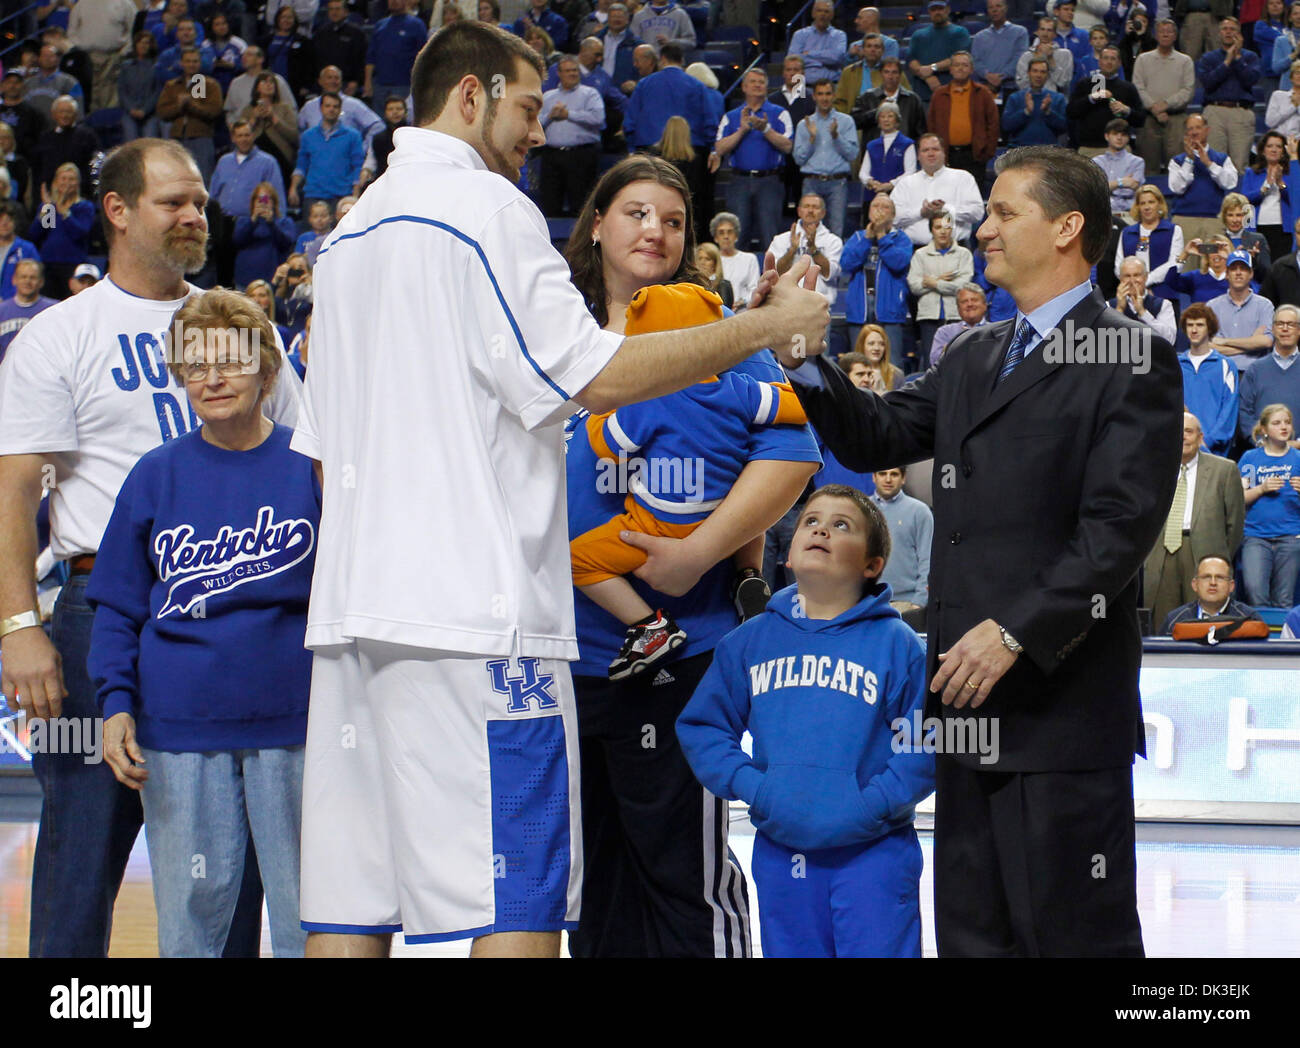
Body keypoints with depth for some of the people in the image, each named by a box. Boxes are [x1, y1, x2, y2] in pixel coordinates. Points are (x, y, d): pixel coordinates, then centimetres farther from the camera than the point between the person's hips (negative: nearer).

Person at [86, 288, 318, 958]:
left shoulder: (310, 467, 3)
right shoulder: (156, 476, 8)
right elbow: (117, 606, 11)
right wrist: (116, 701, -2)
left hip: (293, 728, -1)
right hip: (180, 733, 2)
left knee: (307, 919, 4)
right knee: (190, 913, 5)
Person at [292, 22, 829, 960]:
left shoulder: (353, 229, 22)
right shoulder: (485, 205, -5)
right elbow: (593, 374, -13)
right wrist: (768, 326, -5)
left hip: (355, 601, 9)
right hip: (474, 605, -9)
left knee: (347, 906, 5)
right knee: (518, 904, -9)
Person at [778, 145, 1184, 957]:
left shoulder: (1131, 360, -7)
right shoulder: (975, 358, 19)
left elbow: (1120, 528, -15)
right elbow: (879, 438, 16)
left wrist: (1014, 632, -20)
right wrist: (803, 360, 0)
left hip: (1063, 699, -8)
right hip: (970, 692, 8)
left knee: (1071, 931, -5)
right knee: (975, 930, 12)